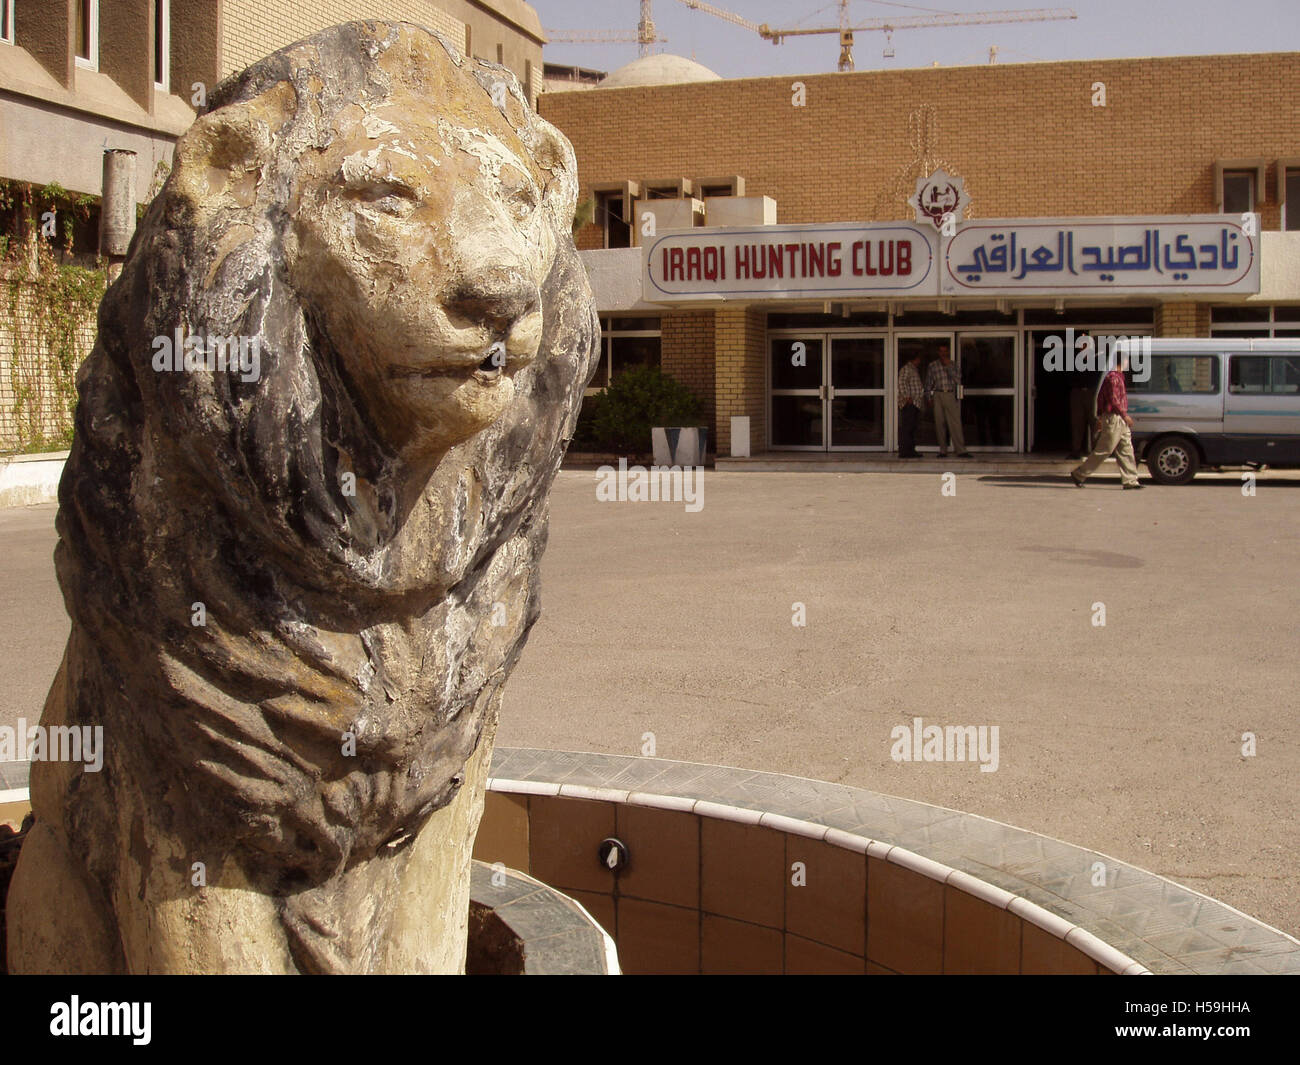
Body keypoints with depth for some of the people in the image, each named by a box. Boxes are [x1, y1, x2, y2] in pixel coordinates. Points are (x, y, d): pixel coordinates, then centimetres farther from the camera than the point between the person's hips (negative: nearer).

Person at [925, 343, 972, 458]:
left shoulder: (953, 364, 8)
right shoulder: (933, 366, 7)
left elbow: (958, 380, -4)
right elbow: (928, 383, 13)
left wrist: (949, 366, -10)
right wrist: (929, 397, 5)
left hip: (951, 396, -1)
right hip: (938, 395, 1)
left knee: (955, 423, -9)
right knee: (939, 423, 1)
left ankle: (961, 451, -14)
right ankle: (943, 450, 9)